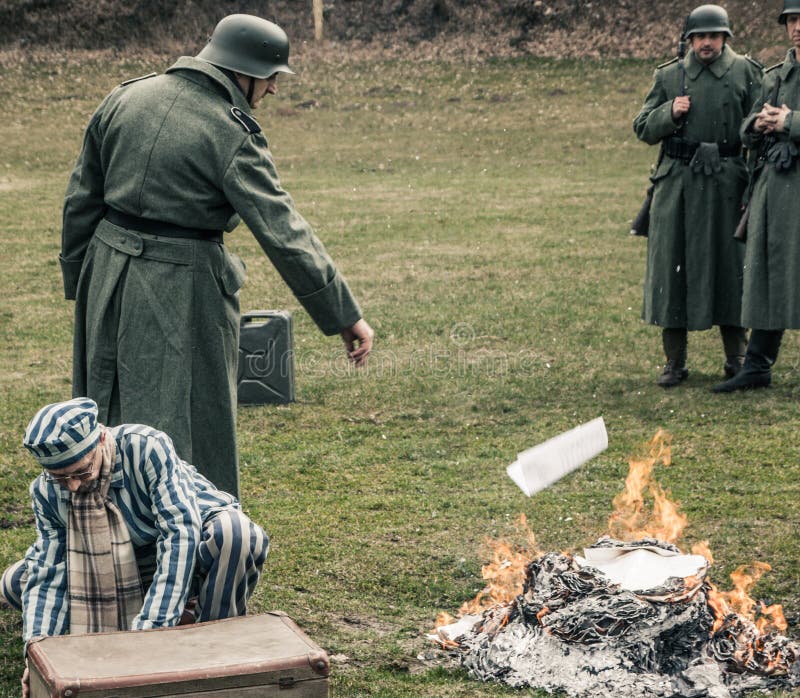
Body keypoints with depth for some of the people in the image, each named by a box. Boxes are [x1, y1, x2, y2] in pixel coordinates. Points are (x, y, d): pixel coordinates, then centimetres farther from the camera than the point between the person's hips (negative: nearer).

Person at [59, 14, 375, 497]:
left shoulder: (124, 100, 3)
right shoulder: (232, 135, -16)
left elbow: (82, 200, 9)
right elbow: (285, 233, -19)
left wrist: (78, 281, 19)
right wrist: (345, 315, -16)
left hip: (109, 275, 7)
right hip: (183, 290, -6)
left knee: (113, 414, 19)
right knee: (189, 421, 7)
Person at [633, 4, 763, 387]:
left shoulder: (746, 73, 3)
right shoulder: (668, 76, 8)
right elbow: (643, 129, 11)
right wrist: (669, 112, -9)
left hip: (727, 185, -1)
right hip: (677, 184, 2)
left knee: (731, 266, 3)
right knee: (672, 266, 3)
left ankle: (736, 358, 16)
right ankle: (675, 361, 12)